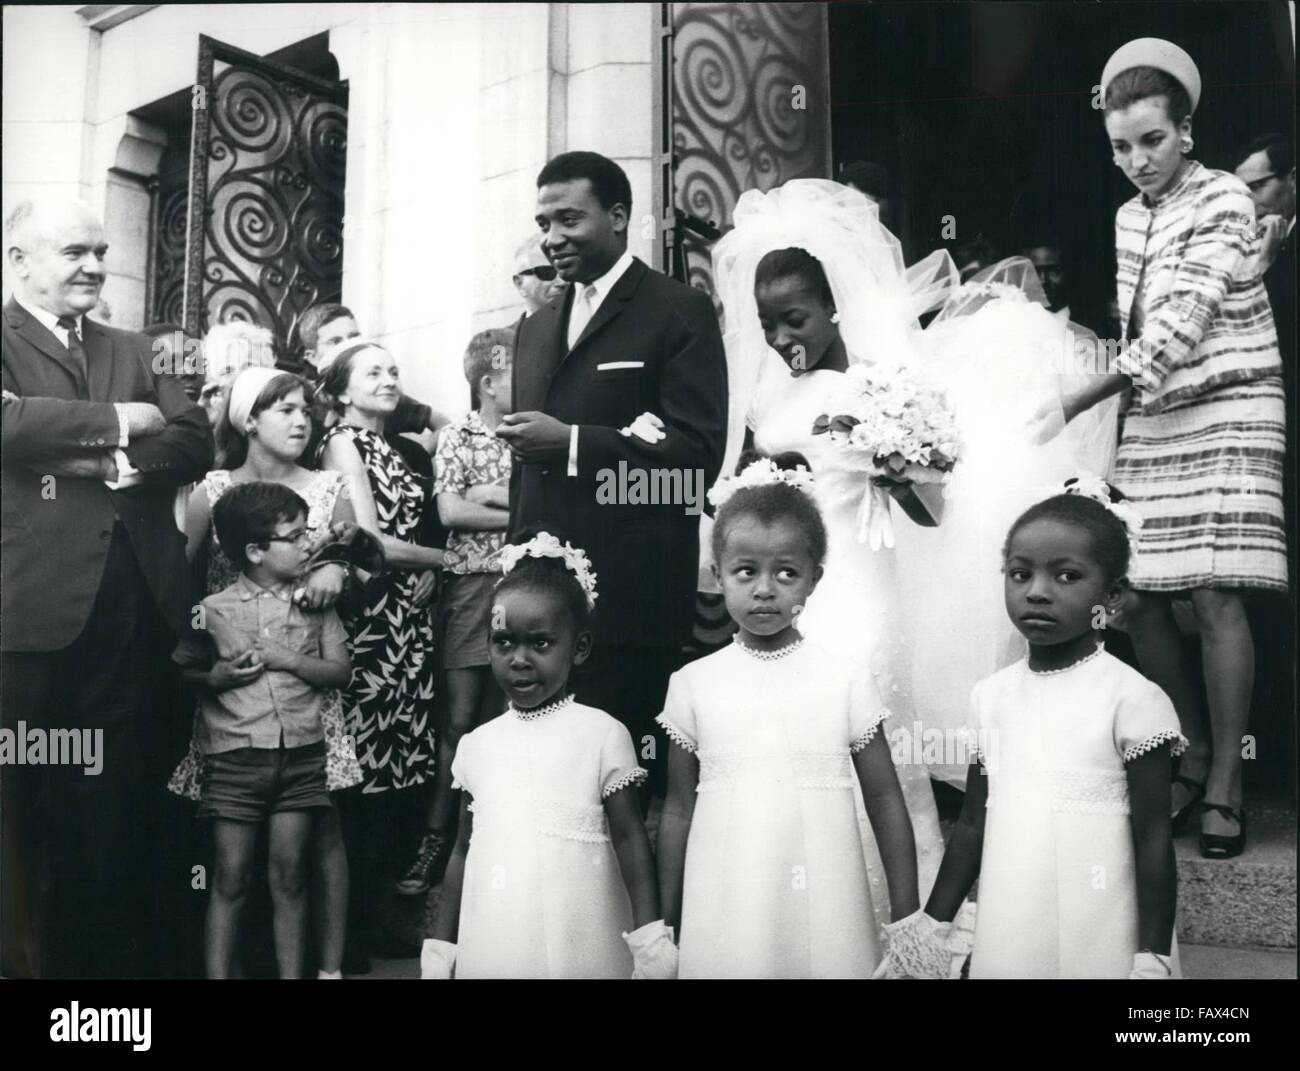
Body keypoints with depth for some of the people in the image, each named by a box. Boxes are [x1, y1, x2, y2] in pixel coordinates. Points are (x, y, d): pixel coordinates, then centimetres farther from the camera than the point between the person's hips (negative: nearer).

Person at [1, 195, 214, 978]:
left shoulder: (131, 350, 17)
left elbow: (197, 443, 6)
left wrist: (124, 463, -12)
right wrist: (117, 421, -11)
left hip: (135, 610, 4)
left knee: (122, 804, 12)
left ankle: (118, 955, 24)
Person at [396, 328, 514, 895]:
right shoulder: (456, 437, 4)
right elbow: (451, 512, -6)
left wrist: (494, 495, -10)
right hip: (473, 585, -2)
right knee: (460, 717, -1)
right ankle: (436, 839, 8)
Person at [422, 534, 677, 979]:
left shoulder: (602, 734, -7)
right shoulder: (477, 744, 4)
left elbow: (629, 837, -5)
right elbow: (464, 849, 10)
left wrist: (650, 936, -9)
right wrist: (440, 945, 12)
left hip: (578, 944, -3)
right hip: (493, 944, 3)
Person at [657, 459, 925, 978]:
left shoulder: (847, 682, -4)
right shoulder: (693, 683, -1)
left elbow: (886, 803, 1)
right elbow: (678, 809, 5)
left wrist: (907, 920, 0)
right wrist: (665, 924, 8)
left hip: (825, 916, -1)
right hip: (724, 917, 1)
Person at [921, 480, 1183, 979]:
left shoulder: (1133, 698, -12)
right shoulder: (991, 696, 1)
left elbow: (1153, 839, -10)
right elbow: (973, 823, 7)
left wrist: (1153, 956, -10)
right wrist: (933, 924, 8)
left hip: (1100, 936, -4)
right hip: (1008, 931, 4)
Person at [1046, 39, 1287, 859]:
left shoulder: (1224, 199, -10)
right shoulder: (1129, 217, 10)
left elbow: (1182, 324, -21)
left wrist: (1075, 403, -26)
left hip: (1228, 411, -6)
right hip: (1152, 418, 6)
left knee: (1216, 597, -11)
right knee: (1134, 598, 3)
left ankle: (1225, 781, 1)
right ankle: (1196, 751, 21)